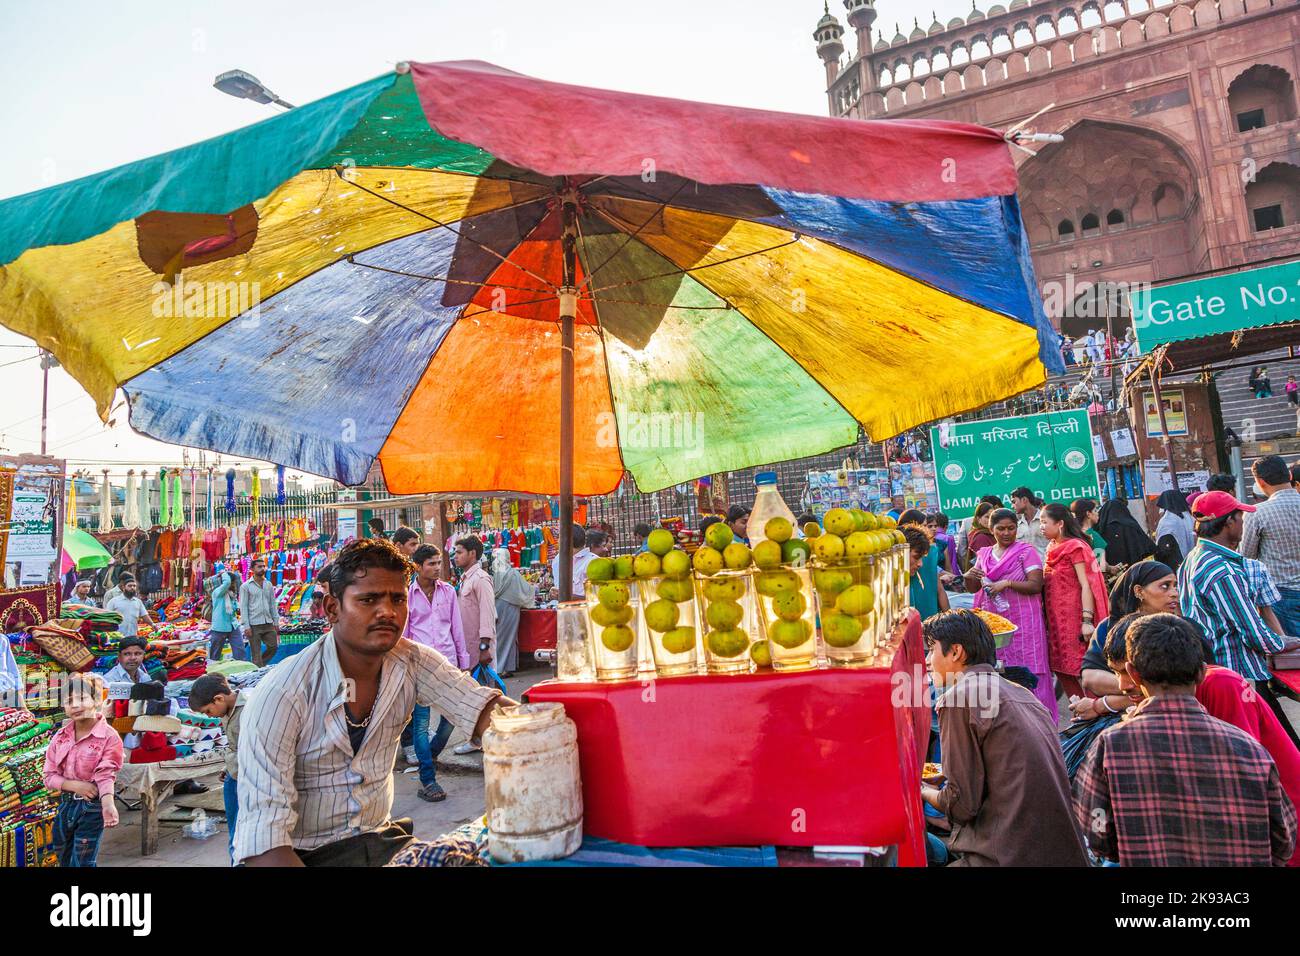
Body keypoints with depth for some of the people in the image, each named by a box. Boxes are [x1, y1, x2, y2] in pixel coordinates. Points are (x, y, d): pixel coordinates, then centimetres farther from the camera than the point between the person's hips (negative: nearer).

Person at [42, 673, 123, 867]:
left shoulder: (109, 737, -15)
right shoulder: (61, 736, 2)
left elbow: (106, 775, -21)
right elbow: (49, 776, 4)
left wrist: (108, 804, -38)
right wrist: (73, 785, -16)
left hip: (92, 807, -6)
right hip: (65, 804, 6)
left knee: (83, 861, 1)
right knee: (63, 859, 21)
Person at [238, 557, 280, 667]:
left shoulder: (269, 585, 11)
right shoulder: (245, 586, -3)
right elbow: (243, 607, -6)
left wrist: (276, 622, 9)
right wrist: (246, 626, -12)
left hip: (268, 624, 5)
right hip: (254, 625, -5)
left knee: (273, 647, 6)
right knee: (256, 653, 0)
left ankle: (260, 665, 26)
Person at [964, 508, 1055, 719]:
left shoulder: (1026, 552, -1)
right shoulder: (984, 554, 12)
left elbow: (1036, 585, -11)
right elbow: (973, 589, 15)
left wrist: (1007, 583, -21)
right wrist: (969, 576, -6)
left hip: (1022, 621, -4)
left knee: (1026, 671, -3)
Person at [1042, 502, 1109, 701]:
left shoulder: (1075, 546, -9)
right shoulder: (1053, 548, 14)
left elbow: (1085, 585, -14)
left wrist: (1087, 621, -20)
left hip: (1074, 617, -8)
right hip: (1056, 619, 8)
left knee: (1081, 669, -4)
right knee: (1061, 670, 10)